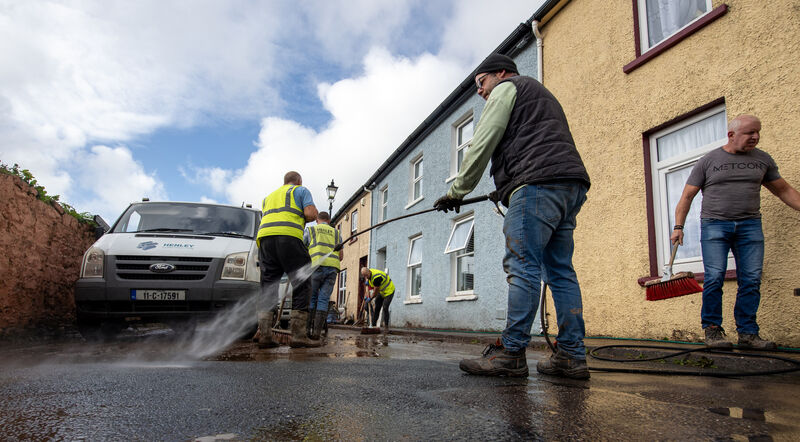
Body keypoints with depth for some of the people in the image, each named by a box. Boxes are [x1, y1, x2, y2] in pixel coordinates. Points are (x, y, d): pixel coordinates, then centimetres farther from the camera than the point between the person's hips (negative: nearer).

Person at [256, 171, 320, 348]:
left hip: (264, 237, 6)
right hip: (288, 236, -6)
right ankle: (298, 335, -12)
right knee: (302, 285, -4)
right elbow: (311, 214, 1)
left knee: (268, 287, 6)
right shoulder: (301, 190, 17)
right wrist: (305, 217, 23)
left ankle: (265, 335, -2)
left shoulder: (269, 197, 35)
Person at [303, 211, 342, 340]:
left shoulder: (310, 230, 17)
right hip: (333, 268, 2)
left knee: (311, 298, 8)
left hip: (316, 266, -2)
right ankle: (317, 331, -8)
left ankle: (308, 329, 0)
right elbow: (340, 256, 21)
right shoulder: (336, 233, 24)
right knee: (323, 300, 0)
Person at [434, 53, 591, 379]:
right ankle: (572, 356, 4)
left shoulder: (506, 88, 10)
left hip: (538, 182, -9)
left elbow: (482, 145, 0)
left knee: (521, 265, -13)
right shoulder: (541, 94, 38)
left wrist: (458, 190, 5)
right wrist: (505, 191, 33)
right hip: (570, 185, 10)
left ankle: (511, 353, -14)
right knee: (560, 270, 5)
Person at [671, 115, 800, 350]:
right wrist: (678, 227, -5)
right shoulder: (708, 161, 5)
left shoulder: (763, 160, 14)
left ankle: (747, 333, 5)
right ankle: (712, 329, -1)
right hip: (714, 224, -3)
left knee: (751, 281, -3)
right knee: (714, 277, -11)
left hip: (750, 225, 3)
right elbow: (687, 196, 4)